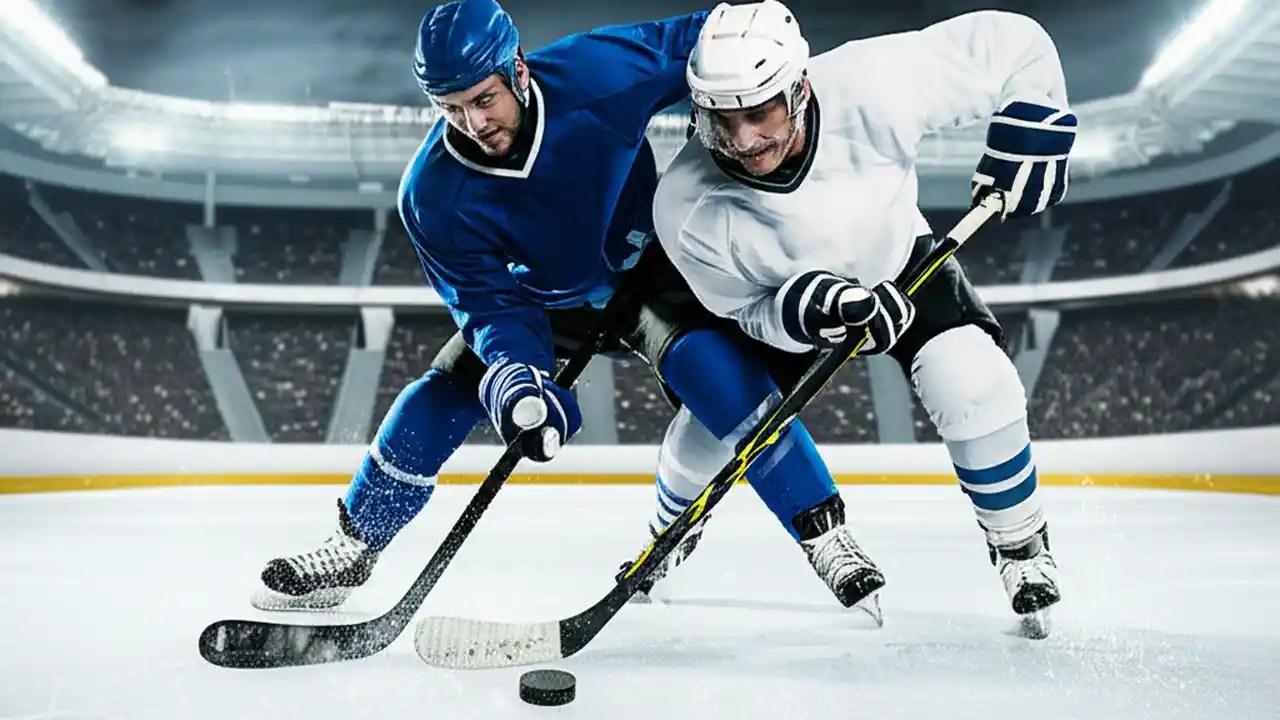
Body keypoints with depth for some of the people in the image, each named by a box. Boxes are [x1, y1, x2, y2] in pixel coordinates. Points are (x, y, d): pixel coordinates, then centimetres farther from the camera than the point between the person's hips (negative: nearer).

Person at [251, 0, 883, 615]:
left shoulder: (595, 71, -31)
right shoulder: (433, 196, -25)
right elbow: (489, 304, -22)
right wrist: (517, 377, -39)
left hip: (647, 269, -2)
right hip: (542, 301, 2)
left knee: (719, 371, -28)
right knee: (438, 400, -5)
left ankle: (825, 539, -14)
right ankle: (350, 552, 17)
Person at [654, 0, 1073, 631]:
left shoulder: (872, 87, -39)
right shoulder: (687, 211, -35)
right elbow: (749, 312, -20)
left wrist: (1030, 122, -24)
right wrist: (800, 311, -40)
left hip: (896, 261, 0)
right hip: (778, 298, 1)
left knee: (974, 388, -20)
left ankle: (1021, 549, 7)